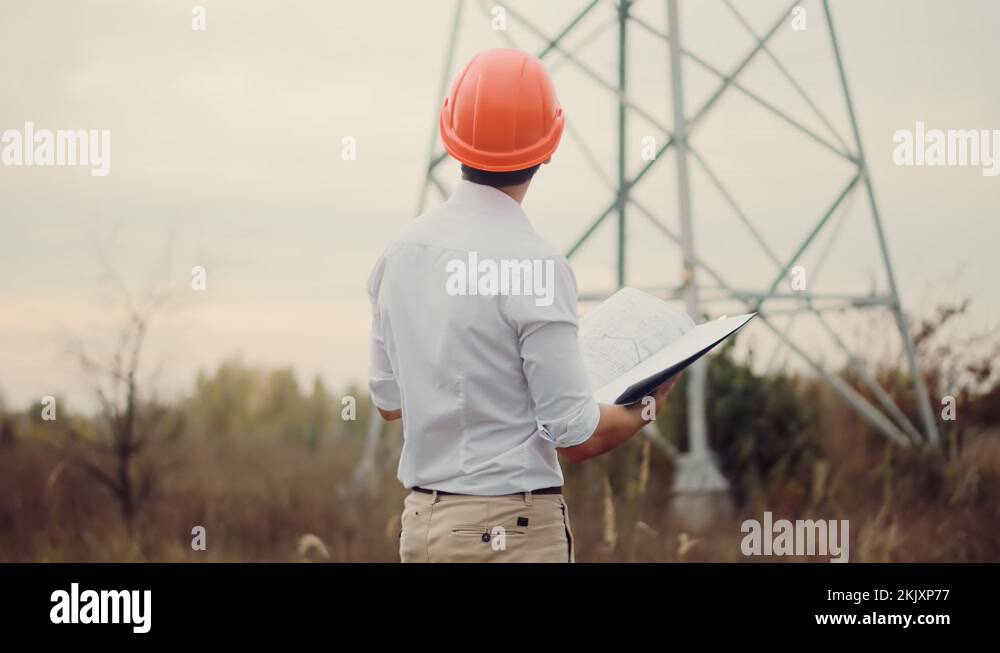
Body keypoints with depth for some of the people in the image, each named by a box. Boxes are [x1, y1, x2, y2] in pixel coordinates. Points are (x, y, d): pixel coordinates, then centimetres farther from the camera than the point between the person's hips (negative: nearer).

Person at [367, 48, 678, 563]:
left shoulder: (400, 253, 5)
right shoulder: (535, 267, -16)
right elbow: (577, 438, -14)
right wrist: (647, 406, 4)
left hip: (421, 520, 7)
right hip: (512, 528, -7)